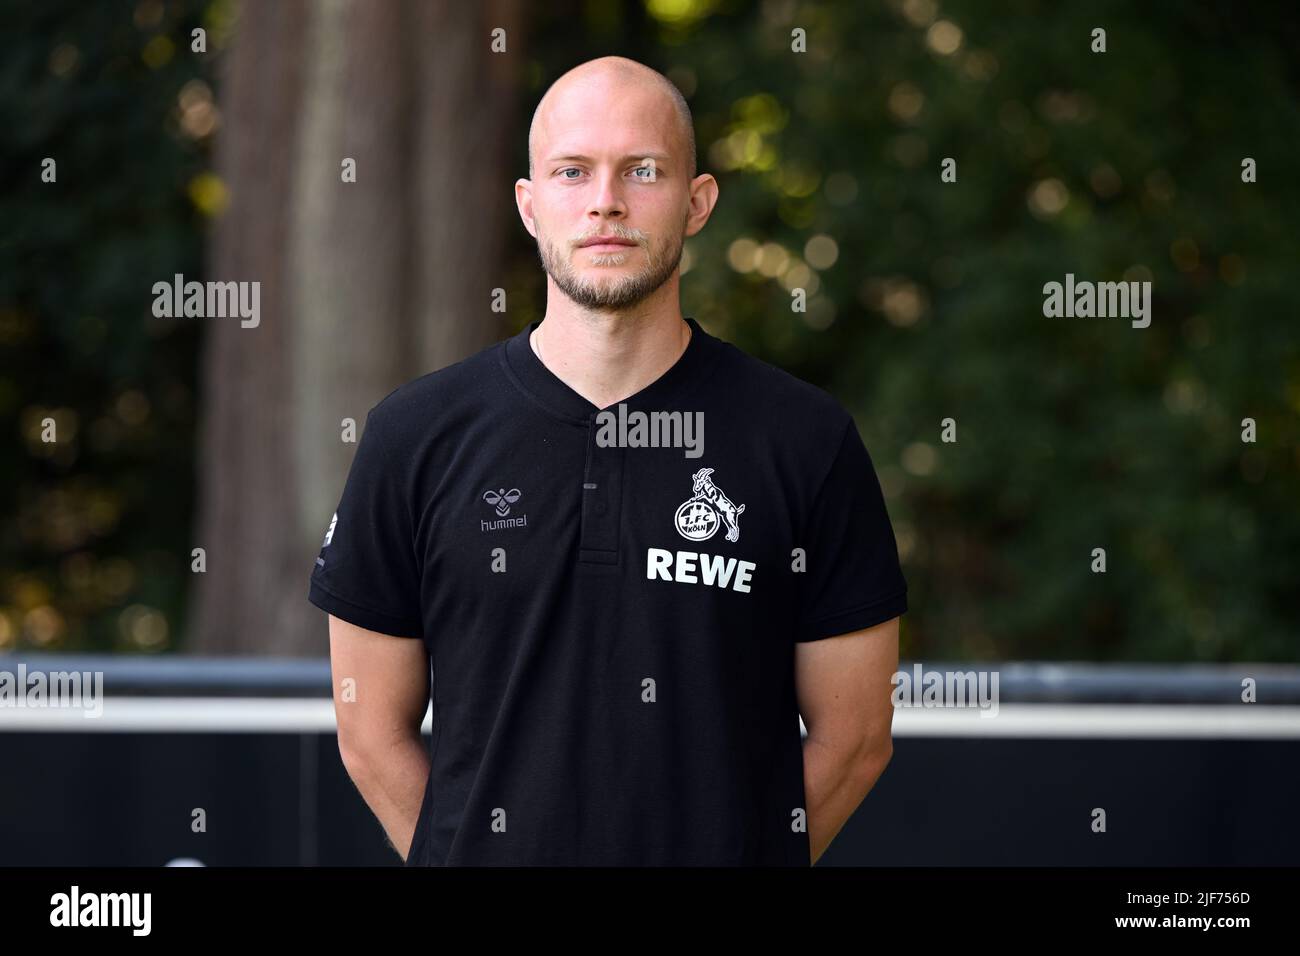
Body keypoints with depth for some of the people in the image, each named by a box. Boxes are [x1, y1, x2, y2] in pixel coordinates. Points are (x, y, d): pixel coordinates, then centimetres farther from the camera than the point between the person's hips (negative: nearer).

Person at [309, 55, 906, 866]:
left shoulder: (808, 441, -3)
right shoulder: (417, 437, -1)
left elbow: (854, 739, 1)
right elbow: (374, 735, 3)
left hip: (730, 856, 0)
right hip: (486, 855, 1)